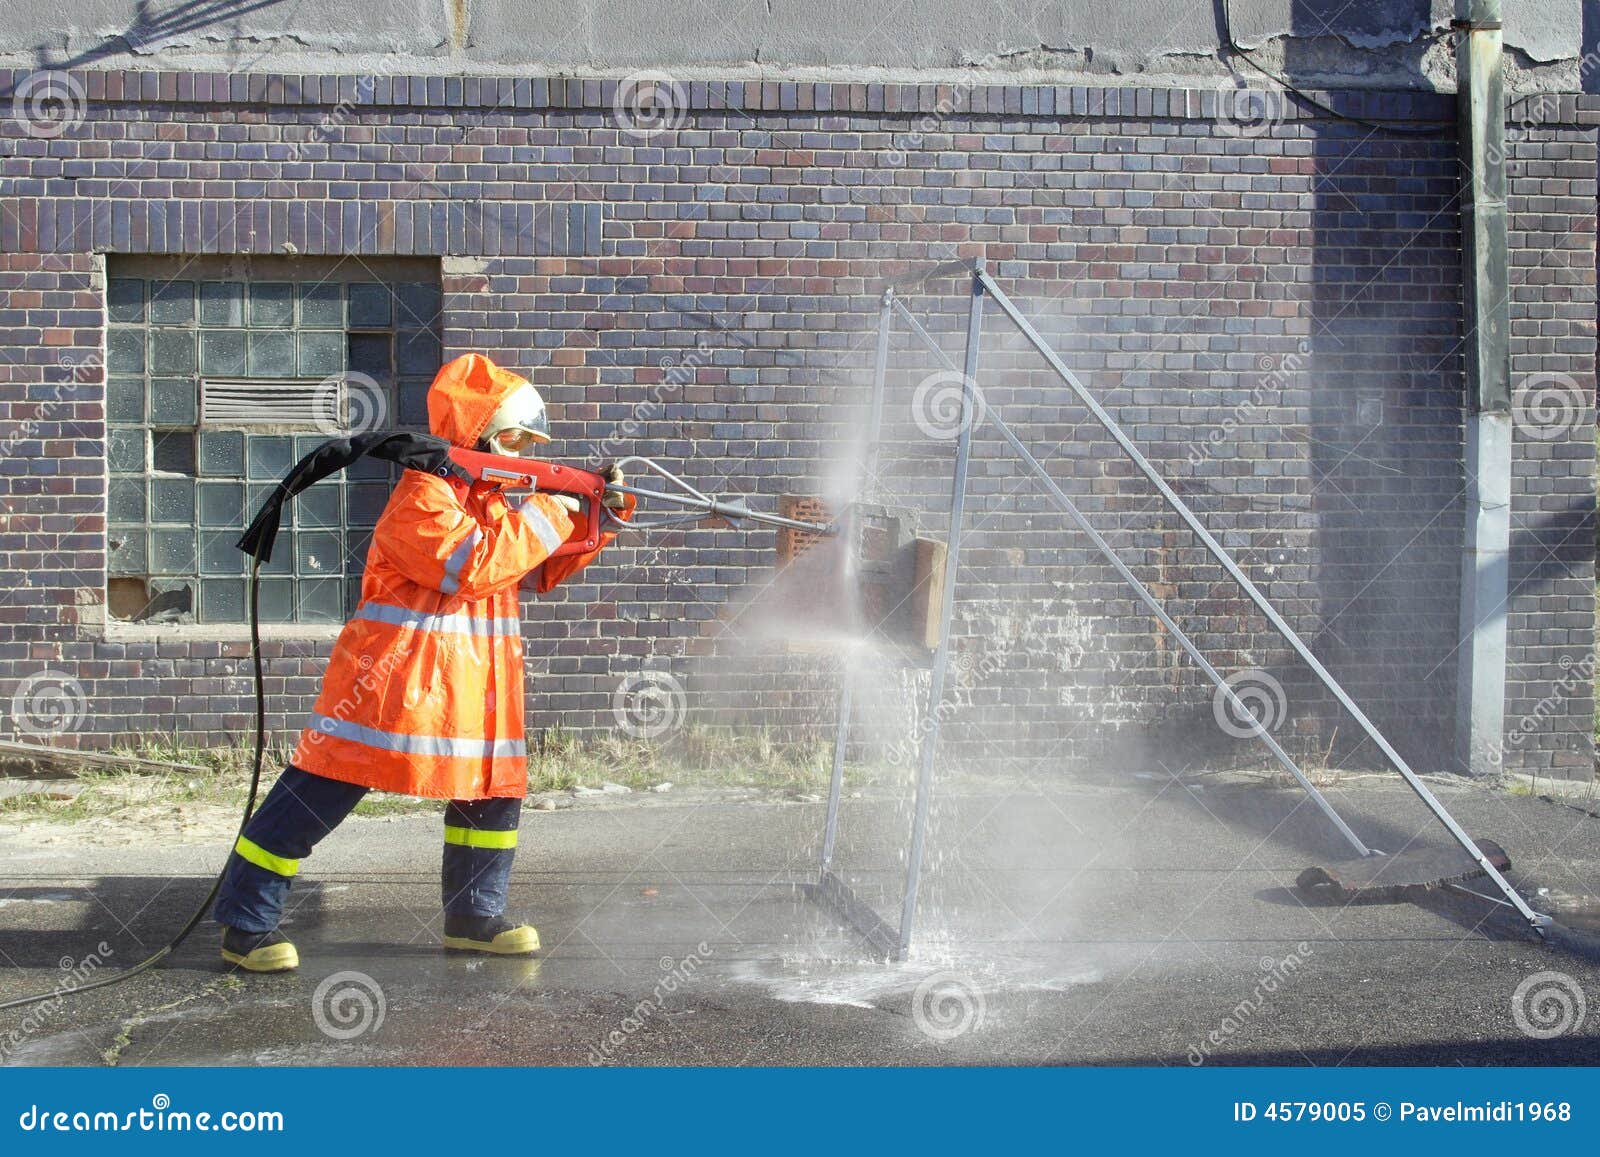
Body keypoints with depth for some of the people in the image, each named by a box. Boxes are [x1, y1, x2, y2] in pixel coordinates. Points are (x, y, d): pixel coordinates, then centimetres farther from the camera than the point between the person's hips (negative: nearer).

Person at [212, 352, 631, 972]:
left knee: (495, 787, 10)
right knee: (320, 792, -6)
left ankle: (474, 917, 23)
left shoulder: (494, 498, 17)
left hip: (473, 689, 9)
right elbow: (472, 566, -24)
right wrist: (547, 512, -16)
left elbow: (539, 571, 21)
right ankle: (246, 925, -2)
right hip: (394, 681, -9)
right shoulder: (423, 498, -13)